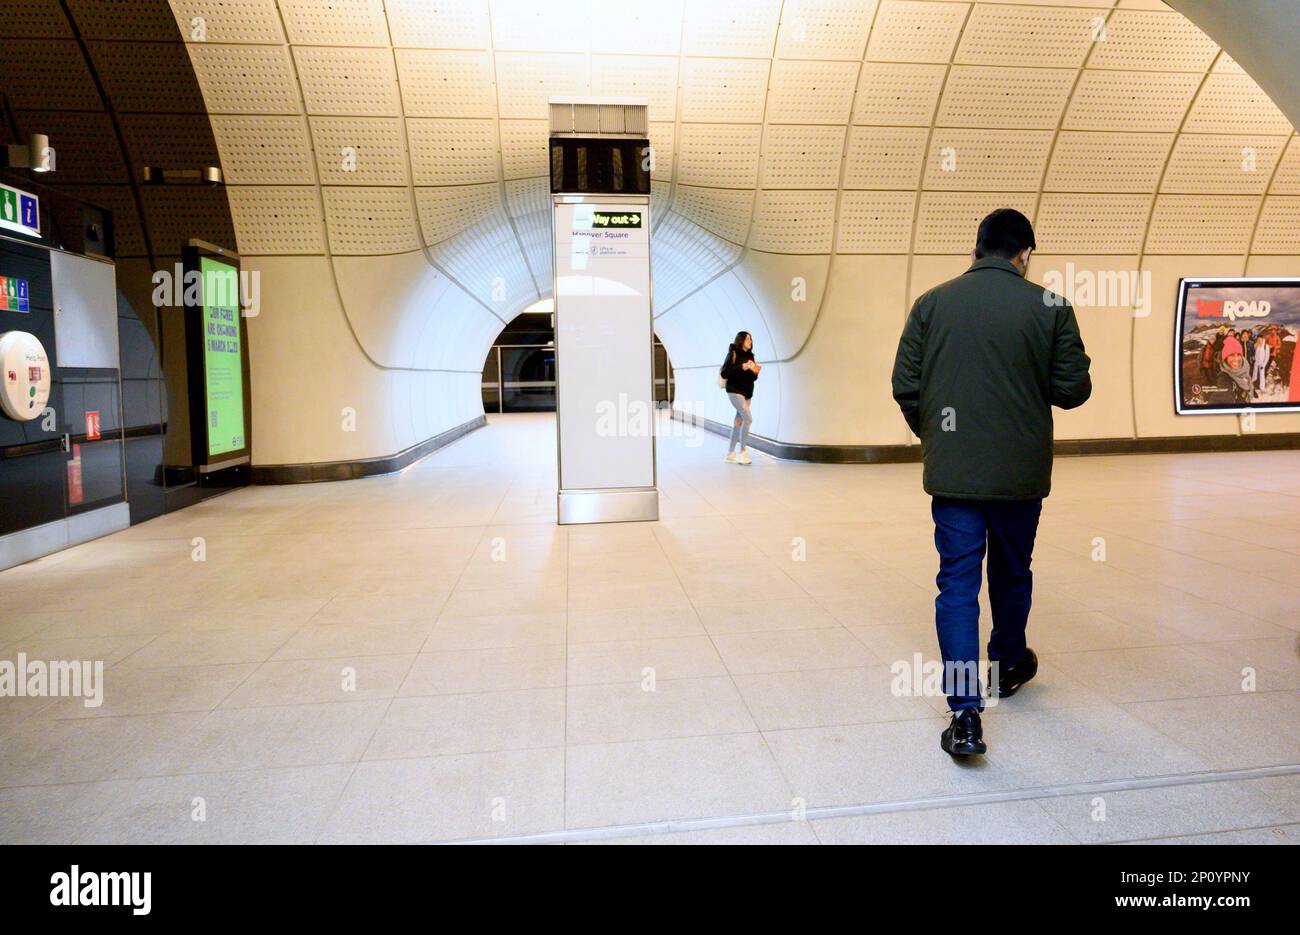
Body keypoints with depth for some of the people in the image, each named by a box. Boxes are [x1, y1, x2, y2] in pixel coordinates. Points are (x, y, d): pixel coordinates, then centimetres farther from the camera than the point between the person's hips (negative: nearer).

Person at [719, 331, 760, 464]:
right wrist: (741, 367, -21)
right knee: (748, 418, -18)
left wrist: (755, 372, -5)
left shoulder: (750, 356, 12)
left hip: (747, 392, 7)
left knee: (739, 421, 8)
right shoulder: (733, 354, -7)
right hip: (735, 391, -7)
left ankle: (730, 454, 14)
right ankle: (743, 452, -12)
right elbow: (724, 373, -14)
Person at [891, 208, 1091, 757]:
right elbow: (1072, 391, -3)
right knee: (1012, 573, 21)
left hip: (952, 470, 0)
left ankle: (965, 715, -2)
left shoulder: (932, 303, -2)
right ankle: (1008, 665, 45)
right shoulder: (1049, 307, -4)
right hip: (1021, 472, 1)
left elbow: (905, 387, -2)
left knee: (957, 583, 3)